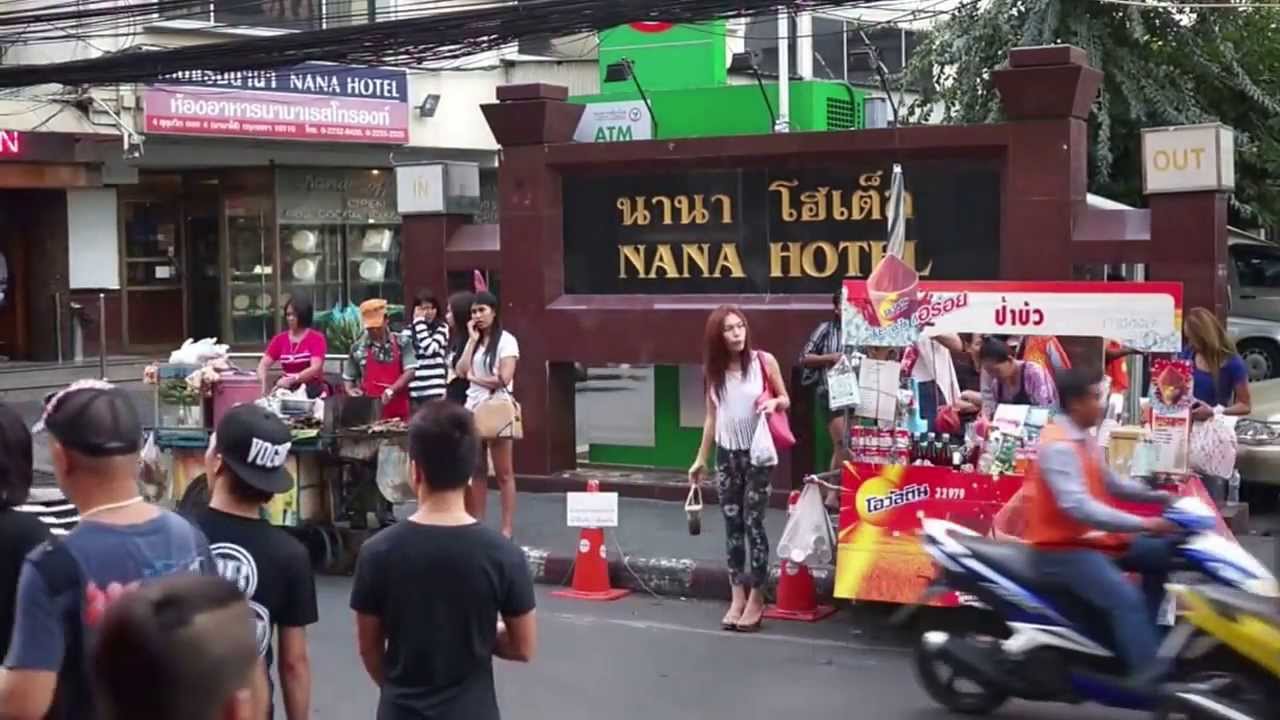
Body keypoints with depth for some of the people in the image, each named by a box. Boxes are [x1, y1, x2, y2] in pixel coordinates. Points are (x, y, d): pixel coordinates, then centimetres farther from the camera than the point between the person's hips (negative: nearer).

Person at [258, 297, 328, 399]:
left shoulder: (317, 338, -4)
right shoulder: (279, 339, 9)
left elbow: (315, 368, -16)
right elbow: (263, 365, 3)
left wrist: (292, 380, -30)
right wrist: (264, 381, -19)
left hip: (313, 390, -3)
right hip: (288, 389, 3)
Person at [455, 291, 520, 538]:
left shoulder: (506, 341, -5)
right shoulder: (473, 341, 14)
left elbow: (504, 379, -14)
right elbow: (461, 371, 1)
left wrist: (474, 378, -2)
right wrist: (472, 340, -1)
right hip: (473, 409, 6)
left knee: (503, 473, -3)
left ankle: (508, 528, -2)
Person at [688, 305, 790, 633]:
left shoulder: (764, 361, -7)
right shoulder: (713, 370, 3)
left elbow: (786, 400, 3)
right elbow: (712, 416, 11)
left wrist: (774, 402, -20)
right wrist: (701, 458, 11)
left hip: (758, 452, -4)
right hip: (727, 454, 4)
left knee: (753, 523, -5)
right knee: (732, 525, 6)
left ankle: (756, 599, 4)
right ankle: (737, 598, 12)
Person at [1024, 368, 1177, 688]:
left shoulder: (1083, 440, 11)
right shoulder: (1059, 446, -21)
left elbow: (1110, 485, 19)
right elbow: (1077, 506, -31)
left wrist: (1159, 496, 4)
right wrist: (1142, 524, -33)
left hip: (1090, 539, 10)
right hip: (1062, 548, -10)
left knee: (1162, 553, 11)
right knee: (1126, 599, -26)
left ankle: (1143, 637, 14)